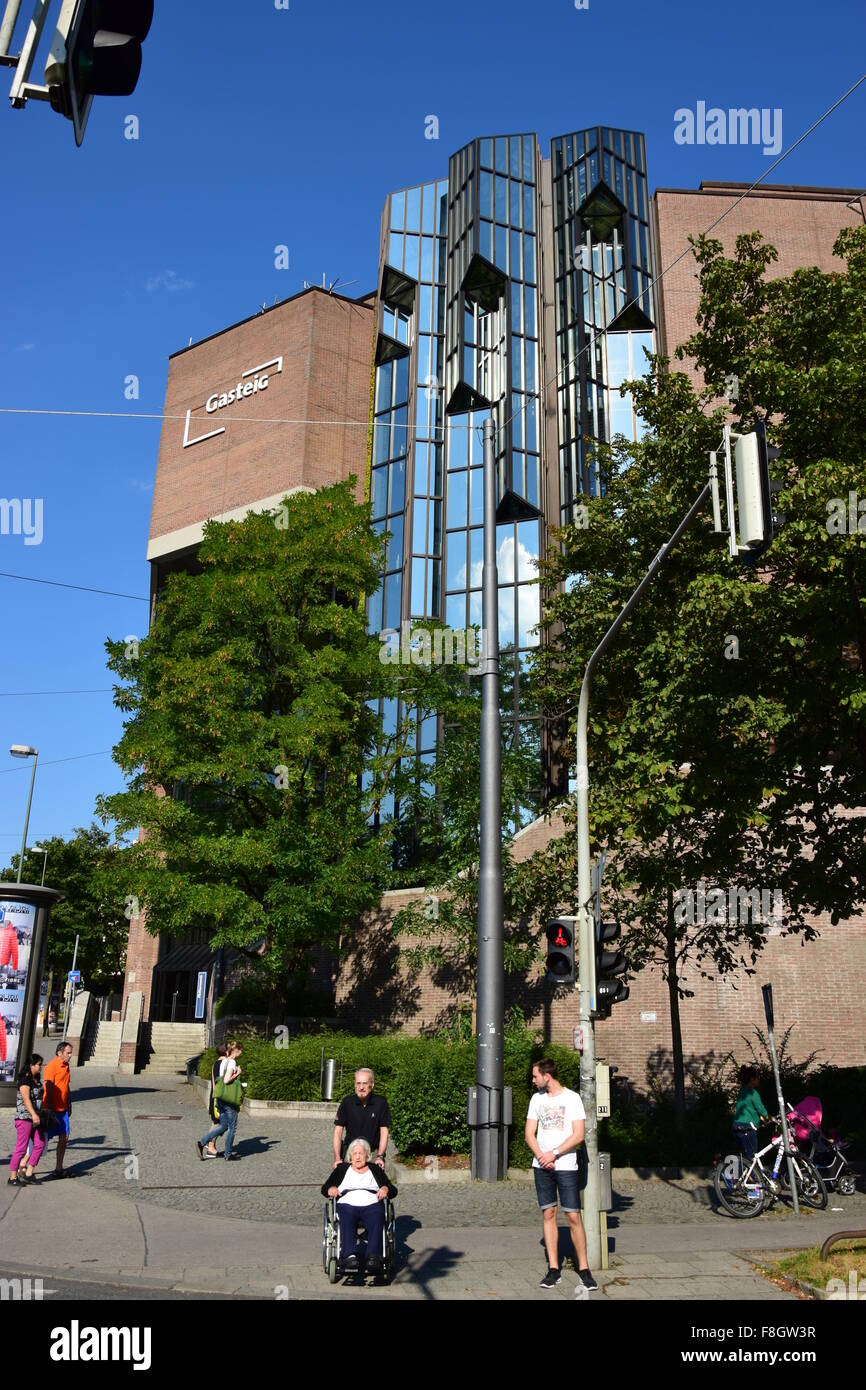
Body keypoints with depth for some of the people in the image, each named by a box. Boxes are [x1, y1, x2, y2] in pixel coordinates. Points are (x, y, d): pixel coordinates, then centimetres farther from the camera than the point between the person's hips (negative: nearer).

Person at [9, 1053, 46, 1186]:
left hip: (35, 1118, 9)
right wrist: (34, 1115, -35)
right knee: (21, 1147, -3)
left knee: (40, 1145, 5)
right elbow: (26, 1099, -26)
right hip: (24, 1118, -9)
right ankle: (12, 1177, 7)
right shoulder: (25, 1080, -15)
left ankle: (28, 1174, 13)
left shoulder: (37, 1080, 13)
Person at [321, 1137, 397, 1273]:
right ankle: (350, 1256, -51)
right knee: (347, 1220, -36)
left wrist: (386, 1189, -5)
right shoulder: (342, 1169, 27)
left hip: (372, 1205, 0)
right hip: (347, 1205, 0)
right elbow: (324, 1188, 19)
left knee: (376, 1220, -35)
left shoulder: (376, 1169, 27)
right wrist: (331, 1189, -5)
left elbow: (393, 1190, 19)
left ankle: (374, 1256, -50)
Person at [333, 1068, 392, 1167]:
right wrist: (337, 1158, -11)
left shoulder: (381, 1102, -5)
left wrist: (380, 1157, -12)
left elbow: (384, 1131, -2)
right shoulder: (347, 1103, -3)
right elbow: (338, 1131, -2)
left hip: (373, 1153, 0)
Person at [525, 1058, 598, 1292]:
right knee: (548, 1214, 6)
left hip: (566, 1166, -4)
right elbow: (529, 1133, 7)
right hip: (541, 1166, 4)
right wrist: (541, 1156, -9)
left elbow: (578, 1135, -10)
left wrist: (554, 1154, -14)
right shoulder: (537, 1099, 8)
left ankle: (583, 1268, 6)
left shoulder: (572, 1098, -6)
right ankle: (553, 1269, 12)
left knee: (573, 1217, -4)